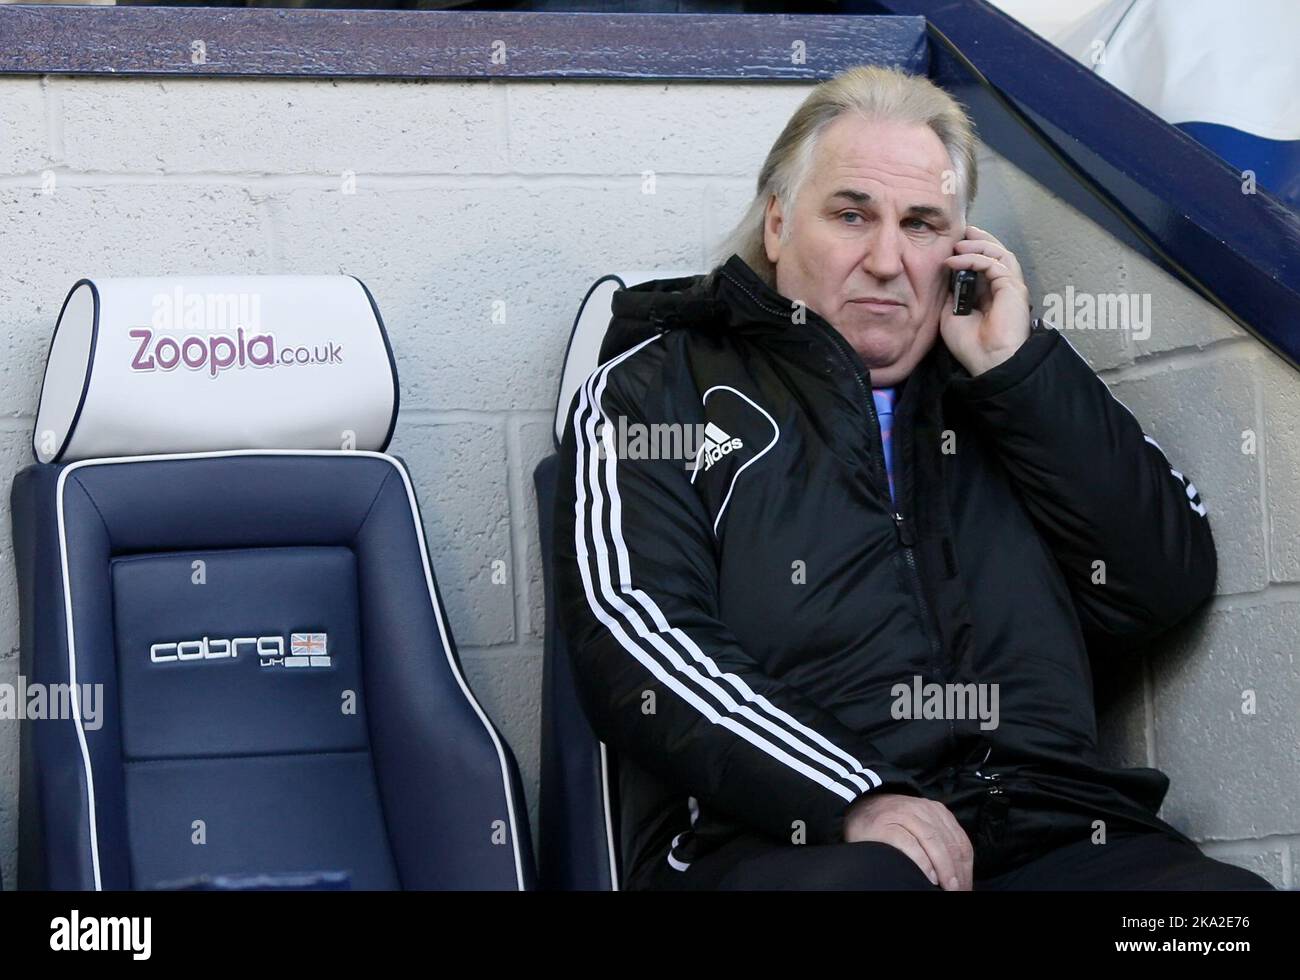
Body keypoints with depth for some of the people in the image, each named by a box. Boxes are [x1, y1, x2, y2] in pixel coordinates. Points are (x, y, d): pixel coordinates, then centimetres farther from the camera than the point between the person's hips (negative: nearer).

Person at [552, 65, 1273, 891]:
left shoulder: (1019, 391, 24)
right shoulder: (657, 388, 13)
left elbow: (1170, 585, 12)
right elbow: (633, 637, -2)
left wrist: (1018, 366, 6)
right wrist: (854, 801, -15)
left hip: (1054, 838, 3)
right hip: (778, 843, -3)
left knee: (1230, 886, -26)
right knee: (861, 879, -37)